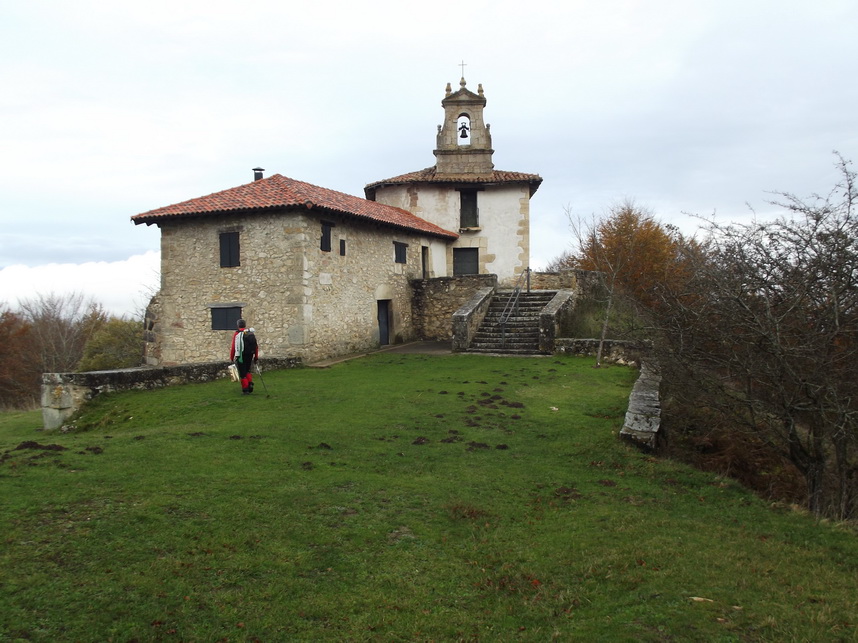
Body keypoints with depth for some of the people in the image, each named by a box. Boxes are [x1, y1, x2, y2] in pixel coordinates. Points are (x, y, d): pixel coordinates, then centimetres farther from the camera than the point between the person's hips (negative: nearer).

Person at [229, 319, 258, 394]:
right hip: (250, 356, 4)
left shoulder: (236, 334, -7)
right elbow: (256, 346, 4)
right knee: (247, 371, 24)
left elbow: (233, 347, -9)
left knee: (242, 374, 5)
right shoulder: (252, 333, 3)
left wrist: (231, 358, 0)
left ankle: (245, 390, 5)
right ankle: (250, 384, 5)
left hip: (240, 356, -4)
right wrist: (256, 357, 13)